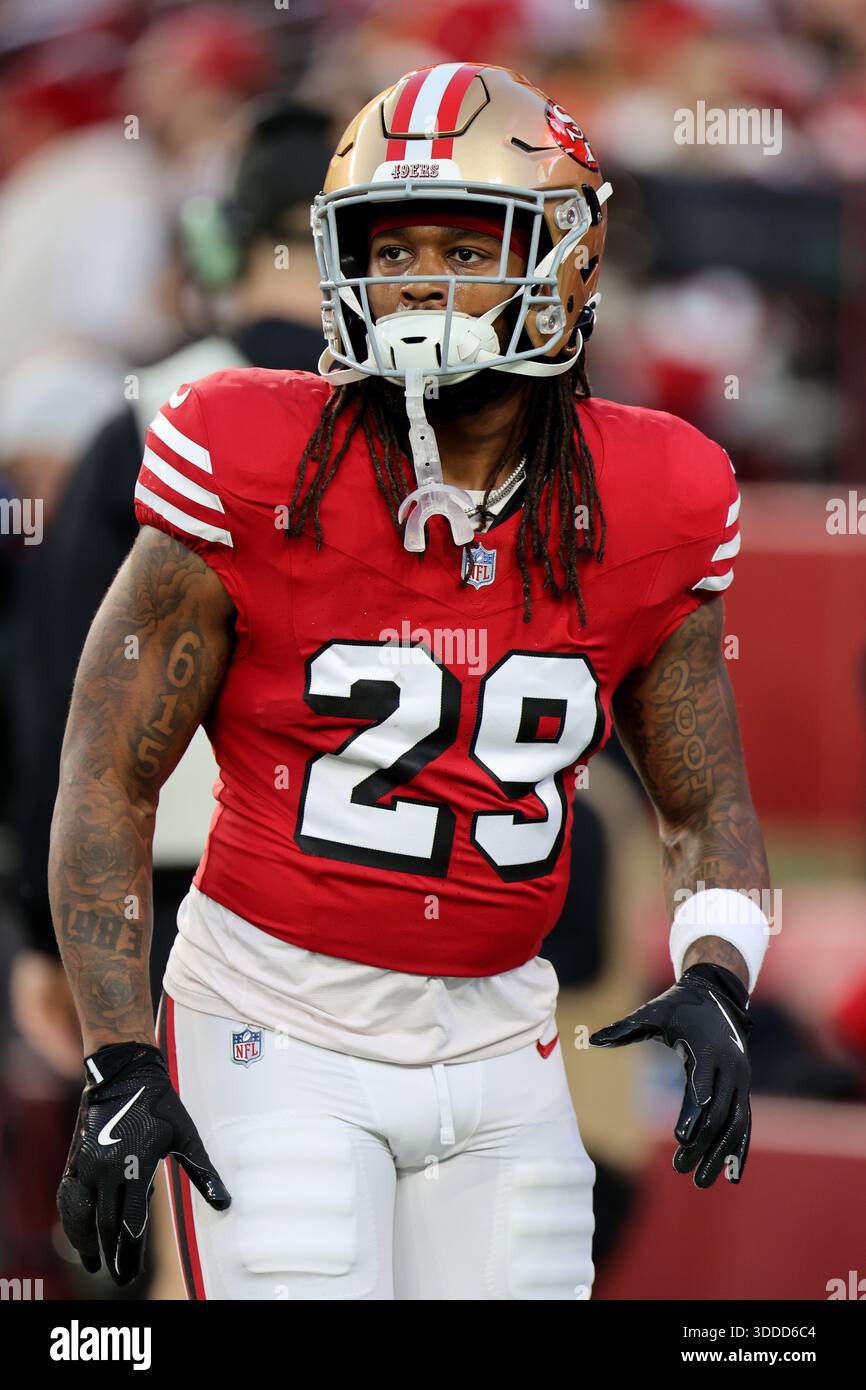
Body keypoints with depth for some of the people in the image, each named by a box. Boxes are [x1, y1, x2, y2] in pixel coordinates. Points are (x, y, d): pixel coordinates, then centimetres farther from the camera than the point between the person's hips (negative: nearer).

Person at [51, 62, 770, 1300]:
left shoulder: (648, 511, -1)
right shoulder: (256, 478, -11)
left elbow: (706, 805, 10)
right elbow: (109, 774, -6)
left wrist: (715, 982, -10)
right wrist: (119, 1064, -12)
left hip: (498, 1045, 4)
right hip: (278, 1032, -4)